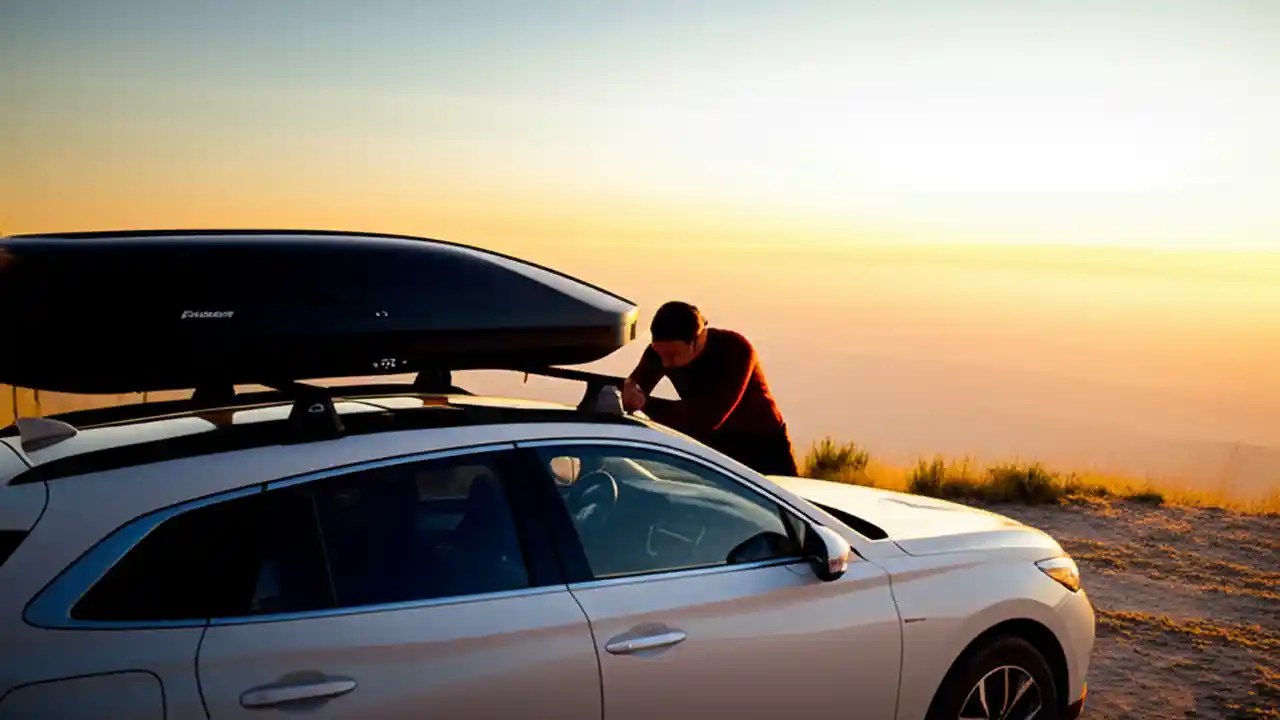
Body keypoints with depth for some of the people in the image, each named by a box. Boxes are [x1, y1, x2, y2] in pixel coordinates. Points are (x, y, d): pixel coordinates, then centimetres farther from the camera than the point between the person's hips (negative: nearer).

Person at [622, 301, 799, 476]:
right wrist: (628, 390, -35)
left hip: (763, 449, -3)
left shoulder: (736, 350, -31)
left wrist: (646, 403, -41)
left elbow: (708, 417, -38)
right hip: (717, 445, 4)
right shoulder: (662, 350, -15)